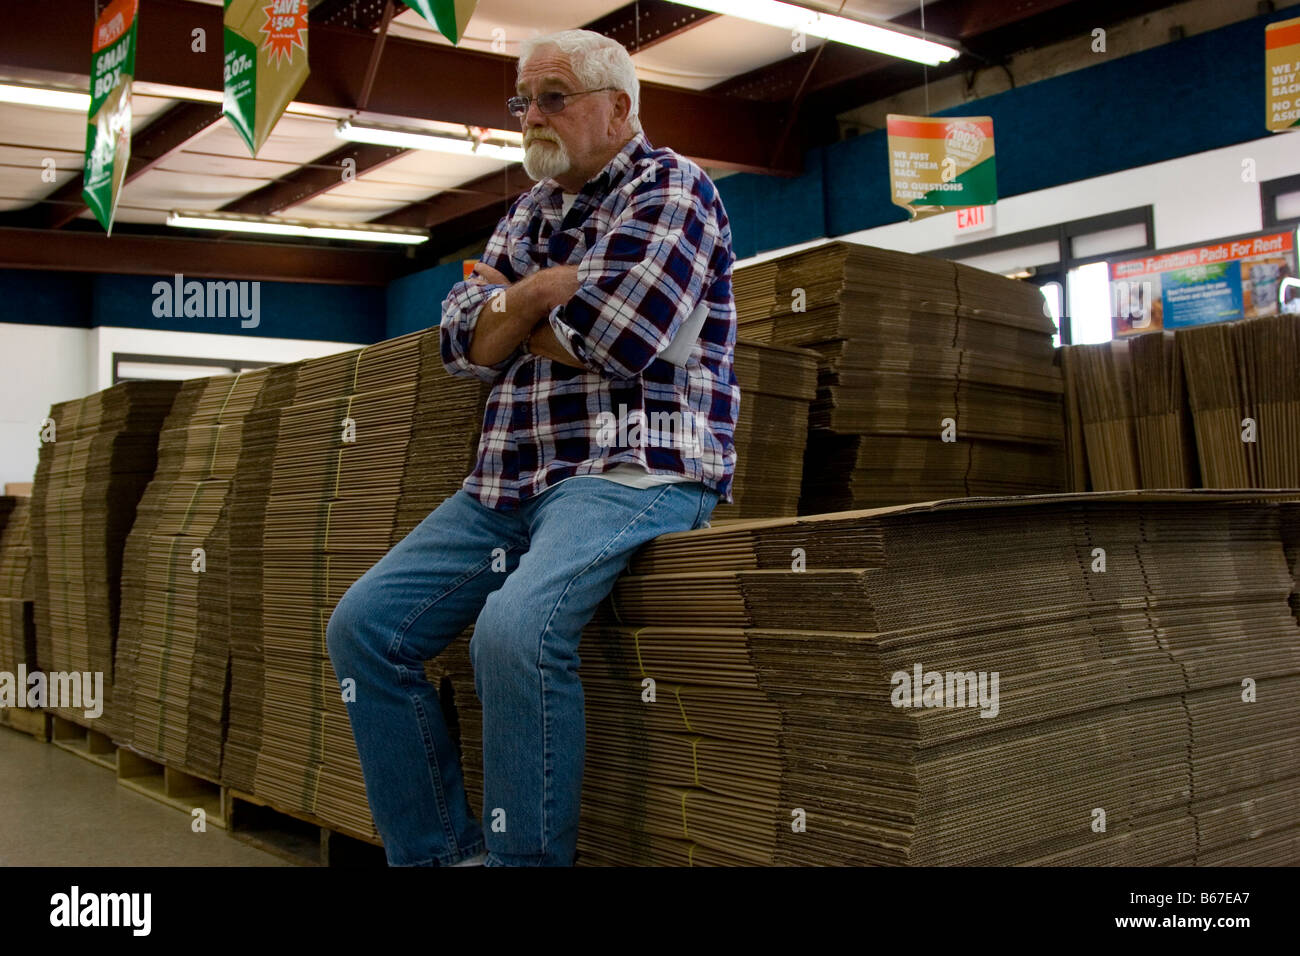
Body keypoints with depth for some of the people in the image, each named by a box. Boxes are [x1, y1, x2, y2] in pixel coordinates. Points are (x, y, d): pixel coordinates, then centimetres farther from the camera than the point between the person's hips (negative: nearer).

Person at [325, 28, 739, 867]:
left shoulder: (670, 190, -2)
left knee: (514, 632, -33)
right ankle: (438, 852, 6)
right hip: (511, 478, 9)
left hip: (632, 468, -8)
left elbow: (607, 341, -16)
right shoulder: (529, 214, 22)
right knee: (364, 626, 0)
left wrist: (512, 311, 2)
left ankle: (525, 856, -17)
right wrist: (544, 290, -6)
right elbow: (462, 339, 11)